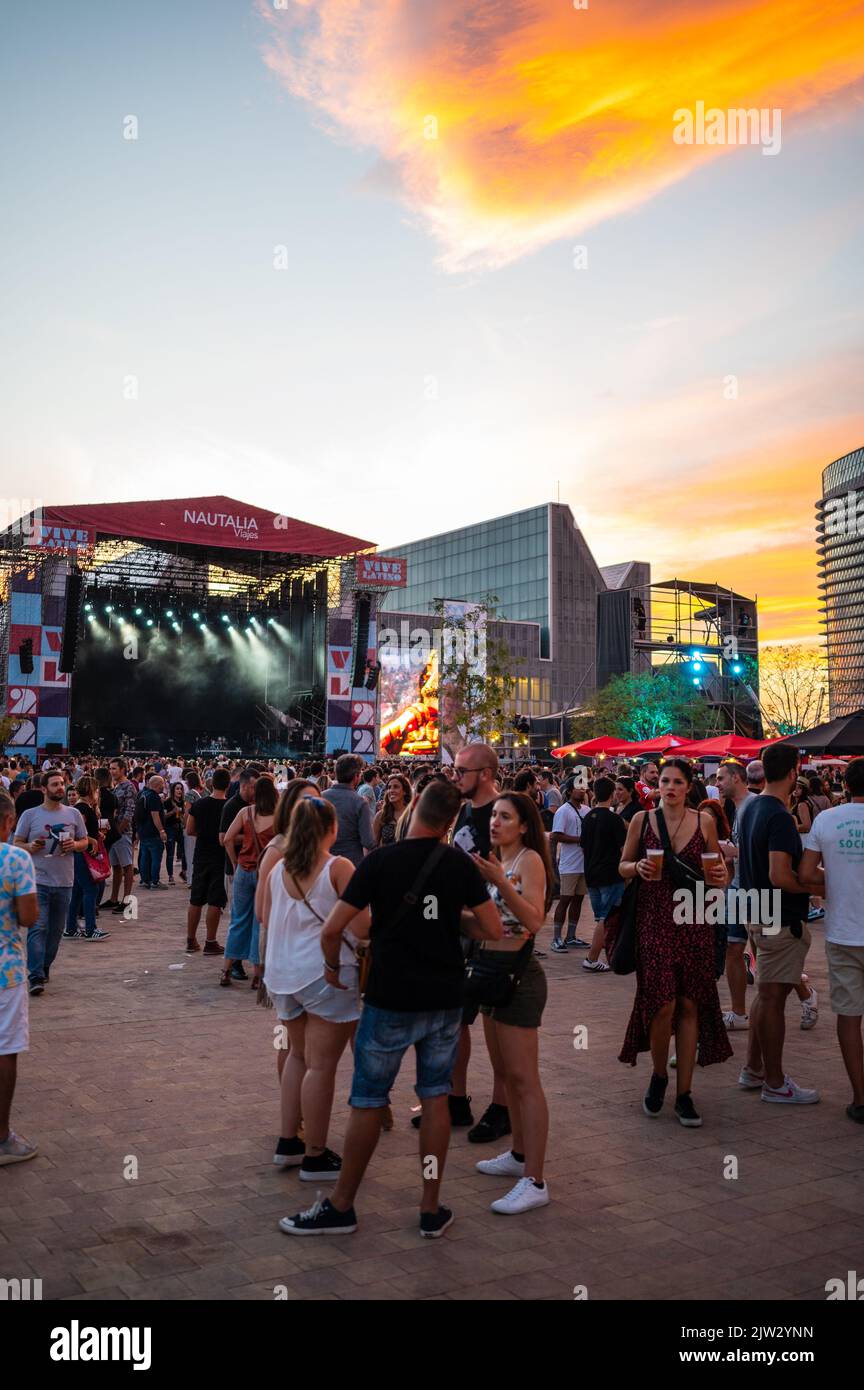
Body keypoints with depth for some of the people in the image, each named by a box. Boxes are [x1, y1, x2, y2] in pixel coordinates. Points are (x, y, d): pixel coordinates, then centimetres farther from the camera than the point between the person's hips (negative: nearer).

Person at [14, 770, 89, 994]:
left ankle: (44, 969, 27)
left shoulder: (73, 814, 6)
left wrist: (74, 845, -9)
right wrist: (30, 847, -17)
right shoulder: (30, 815, 0)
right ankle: (36, 976, -10)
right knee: (38, 928, -11)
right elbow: (16, 843, 4)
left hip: (64, 881, 3)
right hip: (38, 881, -3)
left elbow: (84, 841, 13)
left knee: (56, 930, 11)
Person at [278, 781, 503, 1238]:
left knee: (368, 1101, 8)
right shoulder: (461, 864, -4)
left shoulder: (380, 861, -11)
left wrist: (332, 965, 6)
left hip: (390, 999, -3)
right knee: (435, 1096, 13)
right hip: (445, 1000, 3)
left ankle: (341, 1207, 20)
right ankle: (431, 1210, 20)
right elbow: (494, 930, -2)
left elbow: (332, 930, -12)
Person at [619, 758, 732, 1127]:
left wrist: (719, 878, -10)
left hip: (694, 920, 1)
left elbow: (717, 869, 12)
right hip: (653, 920, -1)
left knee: (689, 1004, 4)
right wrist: (638, 867, -14)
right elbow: (623, 867, 7)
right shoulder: (641, 820, 2)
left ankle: (684, 1093, 17)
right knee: (662, 1003, -8)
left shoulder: (705, 822, 4)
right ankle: (659, 1074, 21)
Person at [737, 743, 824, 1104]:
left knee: (766, 993, 19)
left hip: (757, 915, 10)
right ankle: (774, 1083, 13)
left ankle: (753, 1070, 29)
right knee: (773, 999, 1)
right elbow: (780, 877, -27)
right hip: (780, 921, -10)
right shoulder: (780, 817, -22)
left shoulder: (750, 808, 8)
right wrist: (814, 887, -11)